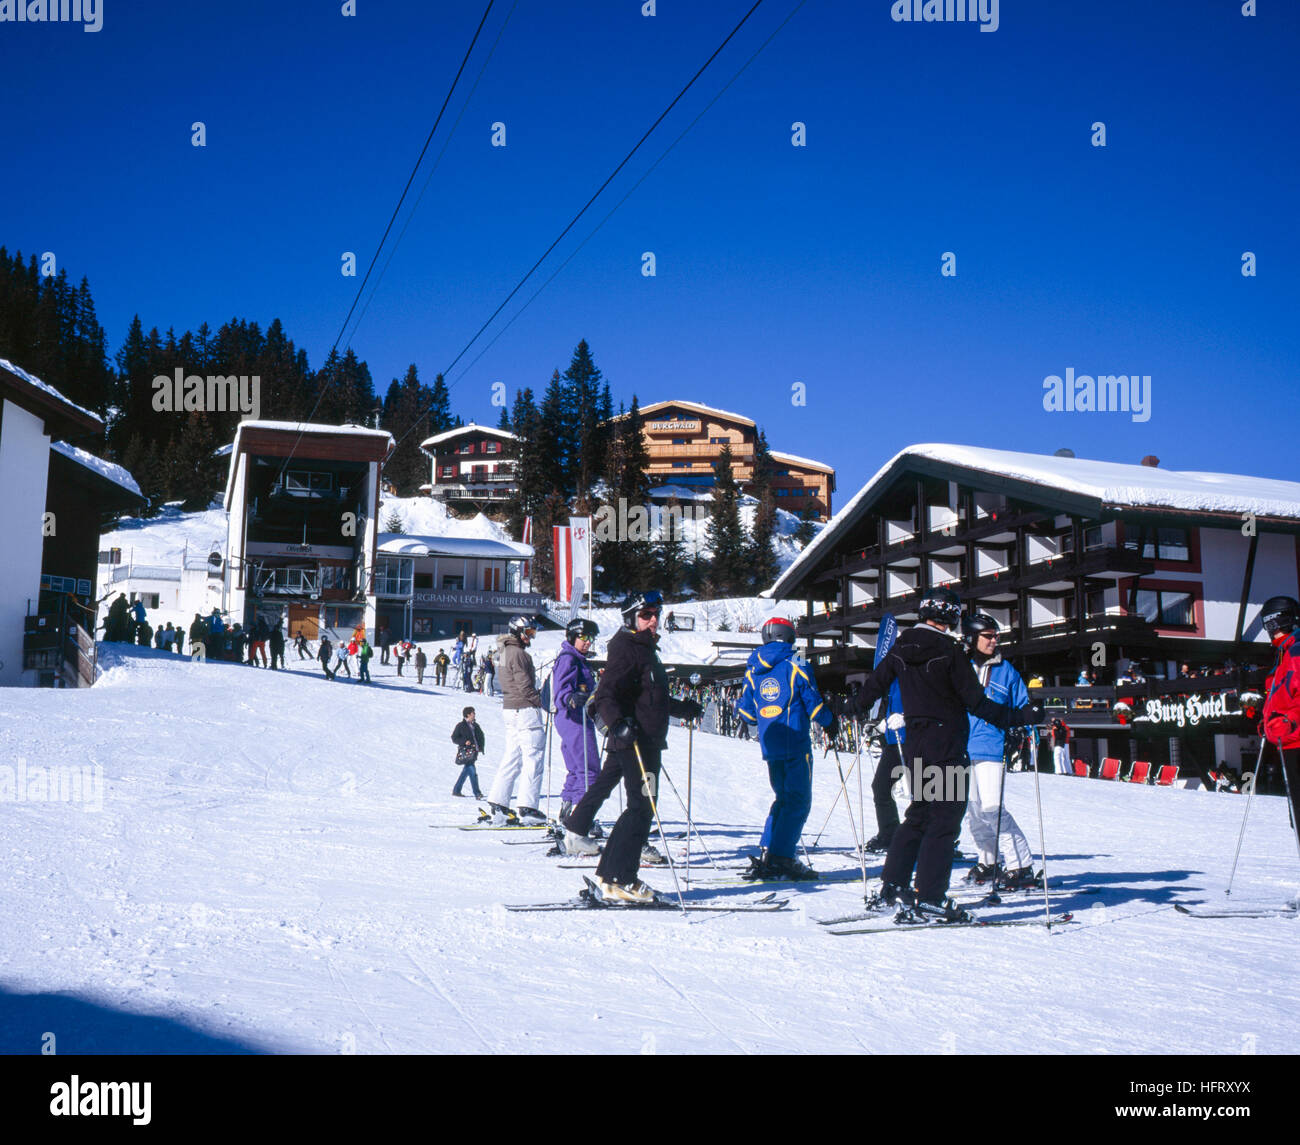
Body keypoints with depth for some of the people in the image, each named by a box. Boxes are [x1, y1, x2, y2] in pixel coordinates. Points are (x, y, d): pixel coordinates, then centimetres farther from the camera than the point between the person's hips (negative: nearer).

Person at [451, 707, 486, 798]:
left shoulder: (475, 725, 14)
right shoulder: (460, 726, -3)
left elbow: (481, 737, 21)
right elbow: (454, 738, -4)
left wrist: (481, 747, 6)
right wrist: (464, 742, -19)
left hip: (474, 752, 7)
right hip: (465, 752, -7)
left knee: (466, 771, 12)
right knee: (473, 772, -15)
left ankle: (456, 790, 24)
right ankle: (477, 793, -17)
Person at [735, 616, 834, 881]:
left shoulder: (753, 670, 9)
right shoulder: (795, 666, -7)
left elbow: (745, 711, 11)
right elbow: (813, 702, -6)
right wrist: (829, 722, 13)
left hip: (769, 746, 6)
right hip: (795, 745, -6)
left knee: (784, 799, 17)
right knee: (798, 801, -1)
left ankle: (766, 854, 10)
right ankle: (781, 858, -8)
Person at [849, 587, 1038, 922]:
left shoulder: (900, 648, 4)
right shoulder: (950, 652, -14)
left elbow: (876, 683, 14)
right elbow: (976, 702, -14)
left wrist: (856, 707, 34)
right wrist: (1020, 717, -9)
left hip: (915, 740, 7)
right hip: (947, 743, -7)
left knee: (919, 812, 18)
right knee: (945, 818, -3)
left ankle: (892, 886, 19)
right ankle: (929, 899, -5)